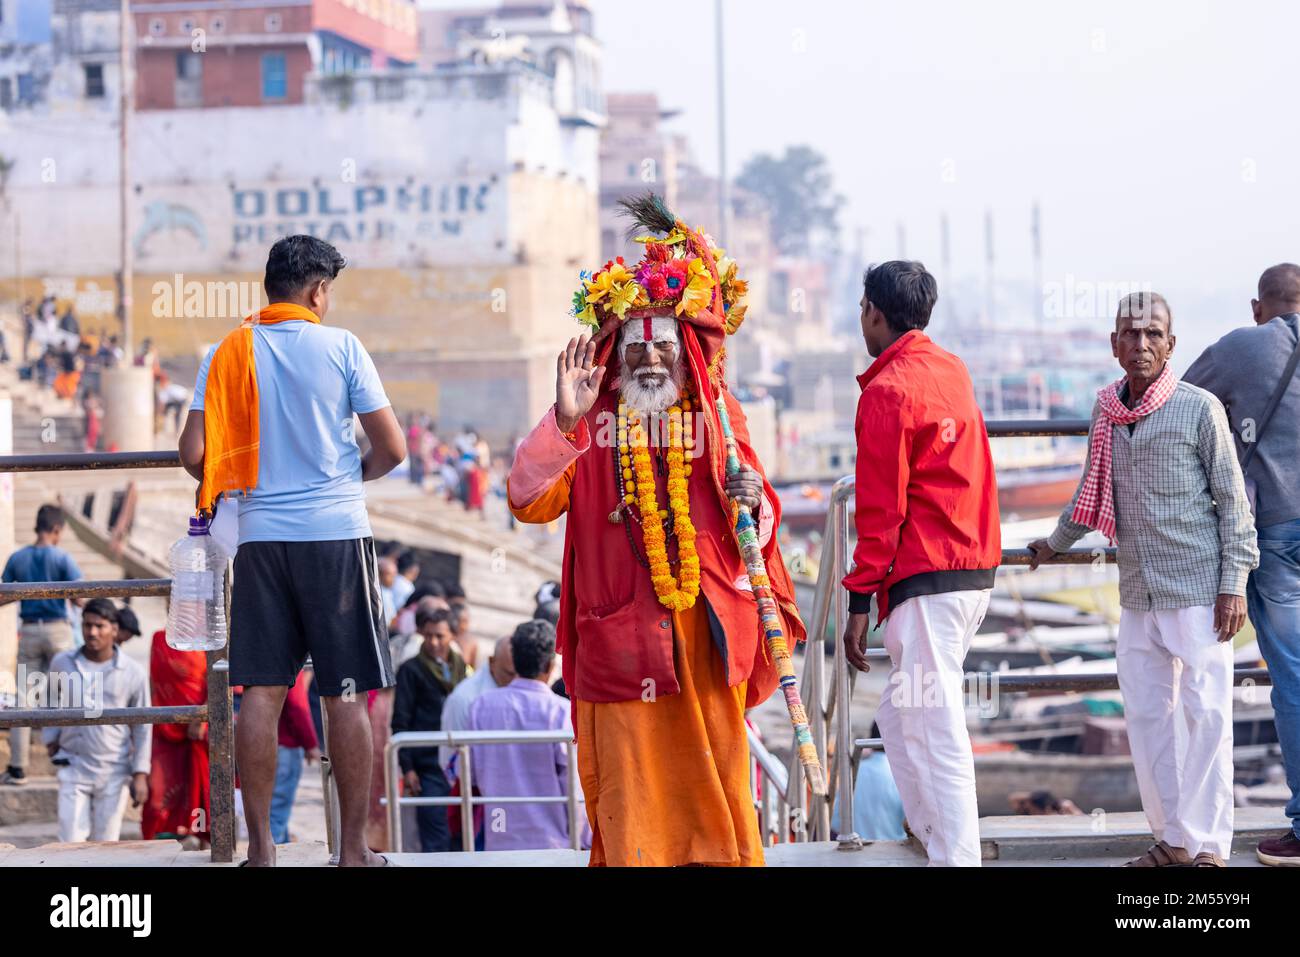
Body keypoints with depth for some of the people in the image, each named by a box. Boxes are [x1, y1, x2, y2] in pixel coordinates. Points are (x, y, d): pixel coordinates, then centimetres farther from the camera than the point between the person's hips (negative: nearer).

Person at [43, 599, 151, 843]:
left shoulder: (133, 674, -3)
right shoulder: (62, 664, 1)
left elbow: (142, 728, 2)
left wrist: (140, 774, -2)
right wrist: (50, 737, 11)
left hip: (114, 772, -1)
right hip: (73, 767, 1)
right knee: (70, 843, -7)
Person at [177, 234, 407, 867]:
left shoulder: (228, 353, 4)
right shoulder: (340, 347, -2)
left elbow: (194, 452, -1)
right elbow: (392, 448, -2)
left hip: (261, 536, 2)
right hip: (337, 534, -2)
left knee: (261, 691, 4)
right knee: (347, 695, 2)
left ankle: (260, 846, 2)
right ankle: (353, 848, 4)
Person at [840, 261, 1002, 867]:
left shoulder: (887, 391, -11)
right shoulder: (953, 372, 13)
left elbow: (880, 509, -14)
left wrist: (859, 601, -12)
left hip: (924, 580, -9)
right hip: (975, 568, 9)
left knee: (935, 733, -8)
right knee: (901, 719, 19)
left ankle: (956, 856, -11)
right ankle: (931, 832, 22)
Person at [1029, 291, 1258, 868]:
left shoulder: (1199, 409, -6)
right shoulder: (1105, 413, 9)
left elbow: (1232, 500, -4)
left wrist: (1234, 583, -10)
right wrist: (1055, 544, 38)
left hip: (1199, 591, -6)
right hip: (1138, 597, 6)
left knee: (1206, 714, -4)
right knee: (1145, 717, 6)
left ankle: (1207, 846, 0)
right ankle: (1172, 841, 14)